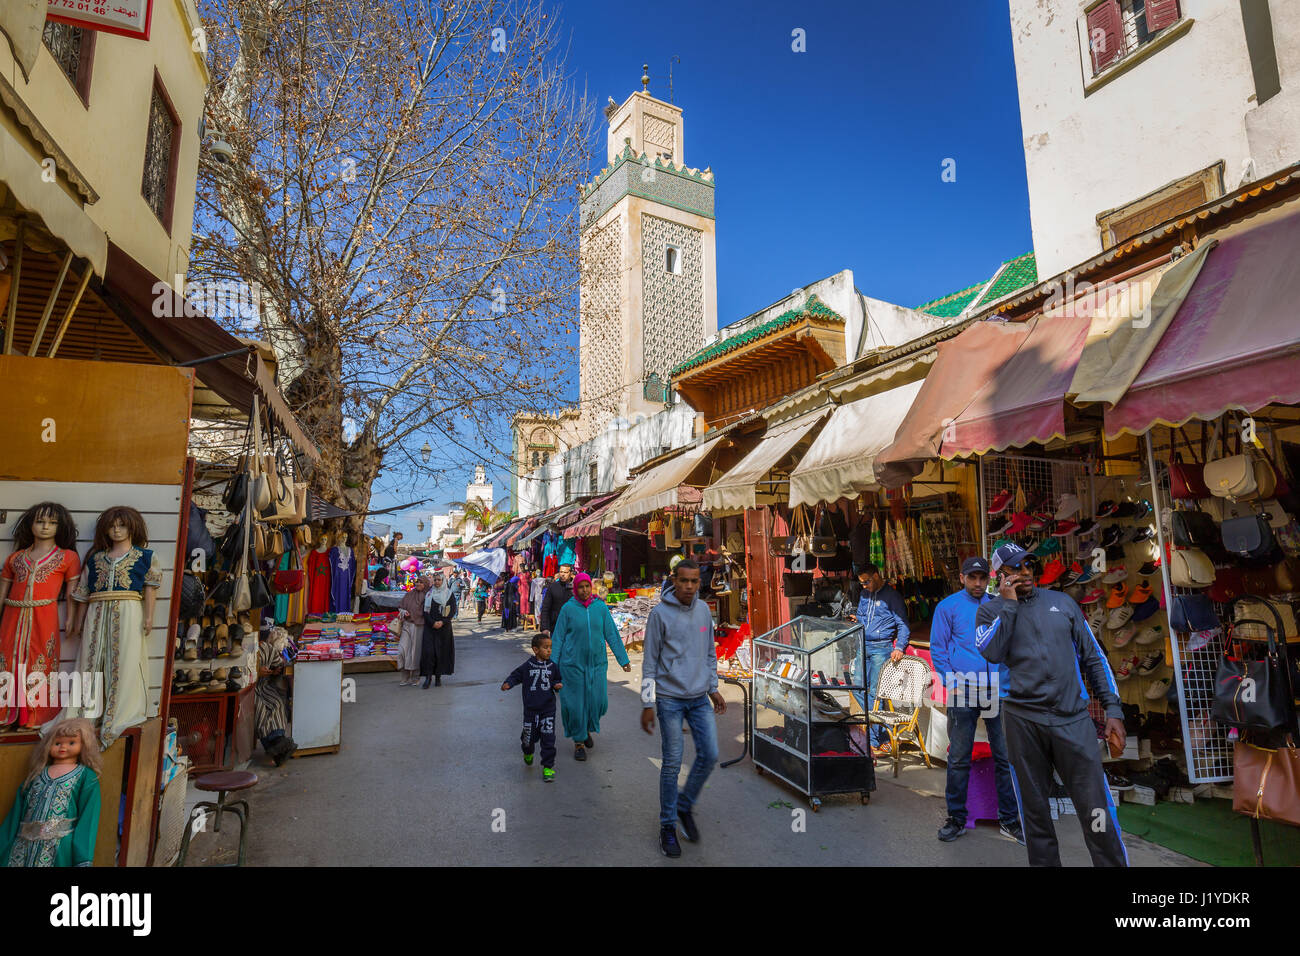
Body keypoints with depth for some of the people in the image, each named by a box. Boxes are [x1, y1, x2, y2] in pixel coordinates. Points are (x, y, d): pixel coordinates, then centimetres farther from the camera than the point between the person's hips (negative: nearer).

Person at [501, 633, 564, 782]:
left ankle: (548, 767, 9)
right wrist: (507, 684, -18)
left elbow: (558, 680, 11)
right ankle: (528, 752, 48)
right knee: (529, 736, 13)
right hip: (531, 709, 0)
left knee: (548, 739, -4)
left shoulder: (552, 666, 0)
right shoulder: (527, 666, -6)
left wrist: (558, 685, -11)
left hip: (548, 709, 0)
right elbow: (515, 676, 1)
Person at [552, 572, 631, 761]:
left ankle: (587, 729, 32)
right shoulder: (568, 609, -5)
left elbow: (612, 634, 4)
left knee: (598, 701, 2)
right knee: (575, 703, 1)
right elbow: (559, 637, 0)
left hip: (596, 663, 2)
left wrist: (623, 659, 3)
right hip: (573, 663, -2)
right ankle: (578, 741, 20)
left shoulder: (601, 607, 0)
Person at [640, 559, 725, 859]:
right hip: (670, 699, -5)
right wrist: (648, 704, -9)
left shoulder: (704, 610, 5)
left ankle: (685, 806, 27)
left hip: (700, 698, 5)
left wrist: (713, 688, 12)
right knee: (672, 763, 2)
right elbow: (650, 661, -8)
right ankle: (668, 826, 20)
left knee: (709, 755, 3)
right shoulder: (660, 613, -11)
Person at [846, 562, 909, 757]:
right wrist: (856, 619, 3)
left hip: (882, 648, -7)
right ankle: (884, 732, 17)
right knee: (858, 688, 3)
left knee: (875, 692, -6)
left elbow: (903, 625, -5)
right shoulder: (864, 595, 14)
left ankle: (875, 741, 4)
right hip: (864, 646, 7)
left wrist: (899, 647, -17)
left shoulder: (891, 596, -5)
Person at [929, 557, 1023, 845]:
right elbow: (938, 648, 3)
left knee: (1005, 755, 6)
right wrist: (951, 682, -6)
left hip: (997, 691, 2)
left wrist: (1008, 683, 3)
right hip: (963, 692, -2)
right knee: (959, 758, 4)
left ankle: (1009, 818, 20)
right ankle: (956, 818, 15)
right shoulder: (948, 607, 4)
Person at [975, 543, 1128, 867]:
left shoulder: (1062, 602, 11)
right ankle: (1044, 863, 25)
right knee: (1034, 809, 10)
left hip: (1073, 718, 1)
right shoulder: (990, 611, 5)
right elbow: (992, 653, -15)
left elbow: (1093, 657, 13)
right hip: (1023, 719, -1)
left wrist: (1113, 709, 7)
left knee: (1096, 811, -2)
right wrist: (1008, 603, -10)